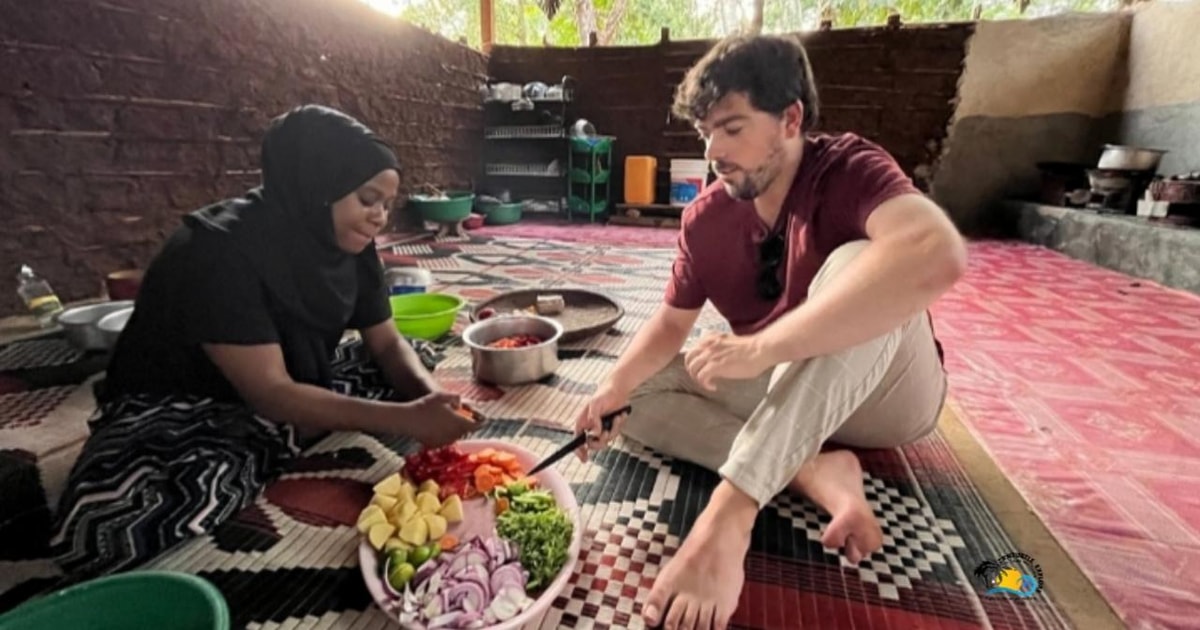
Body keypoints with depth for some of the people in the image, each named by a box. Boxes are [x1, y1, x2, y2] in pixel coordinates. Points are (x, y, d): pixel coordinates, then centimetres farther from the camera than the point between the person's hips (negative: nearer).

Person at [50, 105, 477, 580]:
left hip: (301, 388, 7)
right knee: (117, 529, -34)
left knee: (419, 379, -3)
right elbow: (270, 393, -33)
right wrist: (405, 418, -42)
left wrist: (431, 400, -24)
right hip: (182, 413, -6)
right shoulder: (221, 250, -28)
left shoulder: (349, 243, -7)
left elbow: (388, 346, -4)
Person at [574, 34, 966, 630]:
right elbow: (671, 322, 1)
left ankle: (729, 511, -42)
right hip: (783, 392, 5)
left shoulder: (849, 170, -20)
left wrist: (761, 347, -43)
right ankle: (816, 470, -22)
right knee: (640, 391, -10)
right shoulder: (704, 217, -5)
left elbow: (938, 257, -40)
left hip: (886, 392, -4)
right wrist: (613, 388, -17)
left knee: (855, 266, -34)